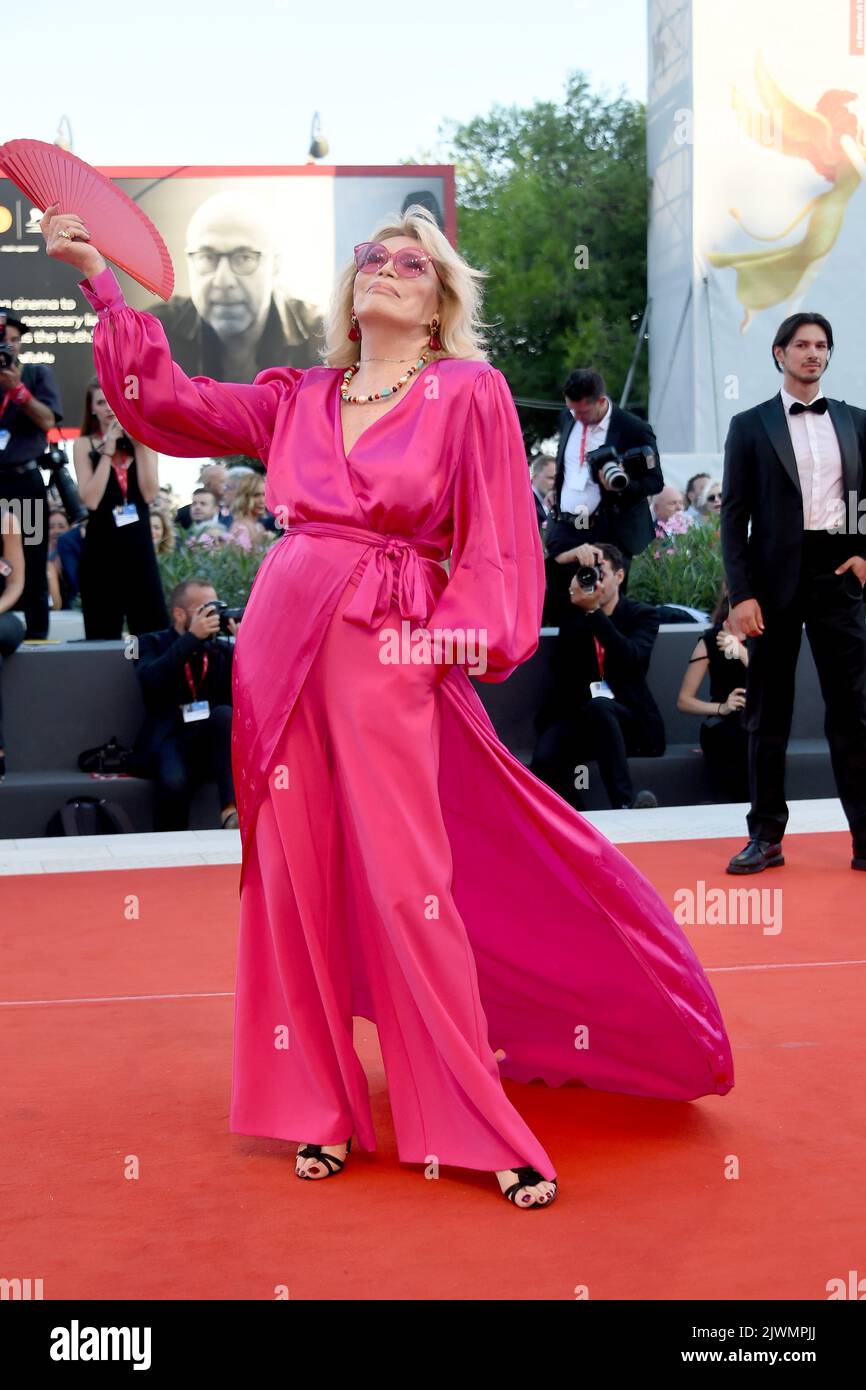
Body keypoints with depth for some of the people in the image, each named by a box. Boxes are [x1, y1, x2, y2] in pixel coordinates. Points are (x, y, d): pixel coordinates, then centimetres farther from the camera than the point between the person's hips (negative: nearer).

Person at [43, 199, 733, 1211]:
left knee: (406, 885, -6)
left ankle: (479, 1125, 7)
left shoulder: (470, 392, 4)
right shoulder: (297, 398, 15)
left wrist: (467, 628, -12)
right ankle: (320, 1108, 19)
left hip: (391, 655, -4)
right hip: (282, 642, 4)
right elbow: (172, 399, 12)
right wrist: (98, 277, 10)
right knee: (296, 881, 6)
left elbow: (494, 538, 0)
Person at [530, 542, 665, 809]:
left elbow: (630, 658, -12)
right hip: (575, 715, 2)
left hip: (626, 719, -1)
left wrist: (593, 611, -17)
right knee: (545, 759, -32)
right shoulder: (571, 611, 16)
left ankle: (626, 802, -38)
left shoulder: (642, 614, 8)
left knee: (598, 707, -38)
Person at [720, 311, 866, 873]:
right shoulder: (750, 426, 4)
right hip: (776, 578, -1)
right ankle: (766, 837, 13)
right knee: (768, 715, 5)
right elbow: (735, 515, -1)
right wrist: (741, 594, -9)